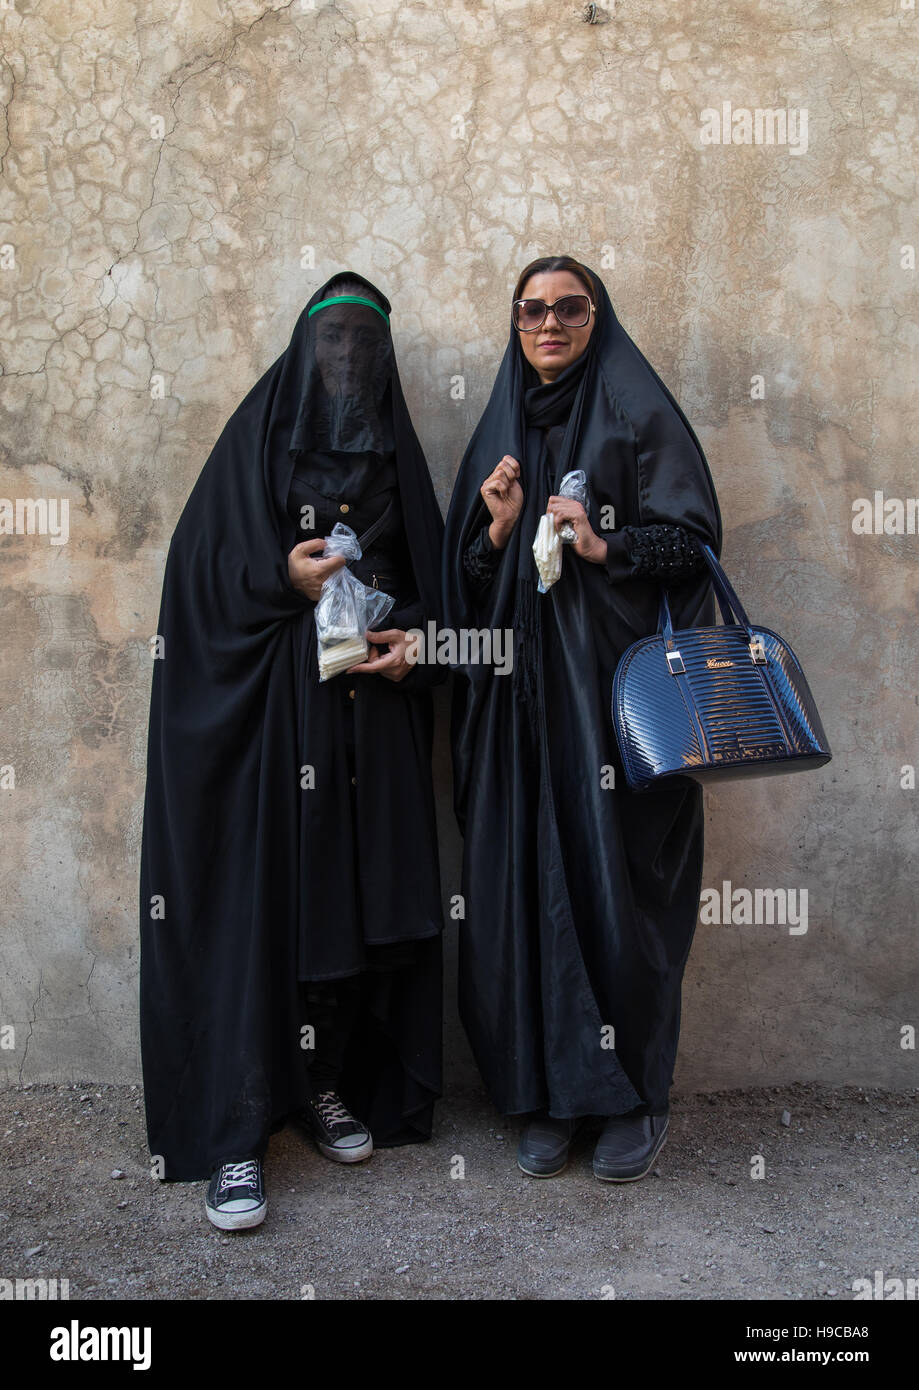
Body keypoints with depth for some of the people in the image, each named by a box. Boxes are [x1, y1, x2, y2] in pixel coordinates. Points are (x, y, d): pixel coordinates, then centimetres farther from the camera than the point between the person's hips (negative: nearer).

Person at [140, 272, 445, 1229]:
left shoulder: (394, 447, 15)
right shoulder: (261, 432, 5)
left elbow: (429, 578, 14)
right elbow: (201, 560, 0)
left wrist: (409, 642, -4)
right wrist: (282, 580, -15)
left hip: (370, 711, 4)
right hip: (268, 705, -4)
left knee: (361, 895, 5)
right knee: (254, 900, -6)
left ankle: (328, 1086, 22)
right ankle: (234, 1133, 0)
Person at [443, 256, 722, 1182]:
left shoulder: (639, 416, 3)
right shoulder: (500, 434, 16)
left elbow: (693, 538, -3)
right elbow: (465, 579, 14)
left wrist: (605, 546, -18)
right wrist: (496, 528, -5)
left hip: (616, 685, -4)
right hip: (519, 697, 4)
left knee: (618, 885, -3)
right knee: (527, 882, 2)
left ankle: (636, 1097, 13)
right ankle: (547, 1096, 14)